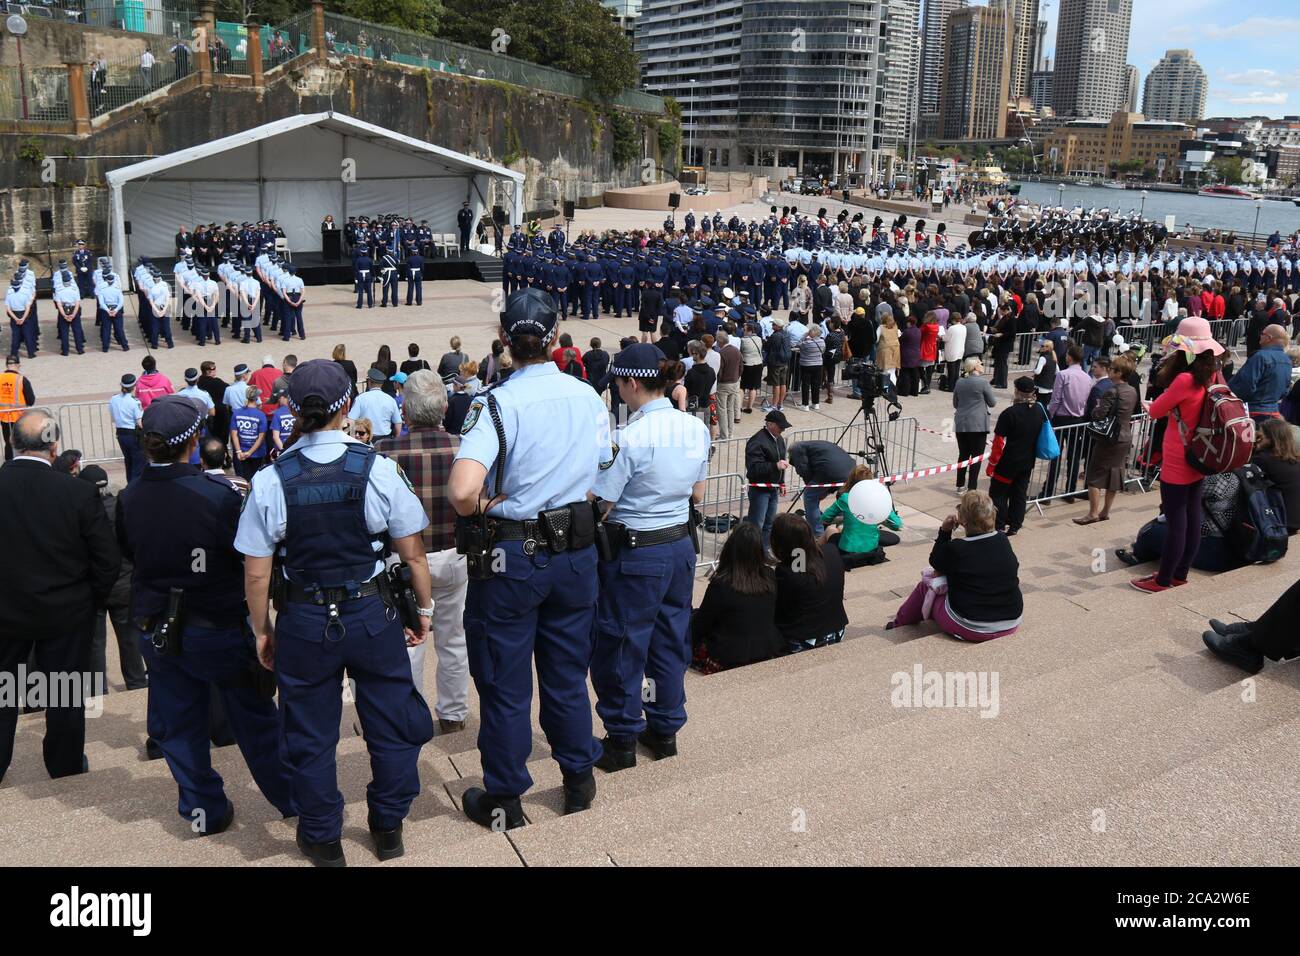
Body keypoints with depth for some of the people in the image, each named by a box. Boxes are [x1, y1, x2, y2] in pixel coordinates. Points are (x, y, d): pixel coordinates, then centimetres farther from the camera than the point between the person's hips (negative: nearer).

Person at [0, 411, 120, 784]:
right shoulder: (79, 493, -19)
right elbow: (108, 560, -14)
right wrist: (93, 600, 3)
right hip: (66, 614, -1)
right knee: (65, 696, 15)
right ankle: (66, 766, 29)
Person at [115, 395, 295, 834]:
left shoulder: (129, 500, -9)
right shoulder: (219, 494, -23)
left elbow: (129, 555, 6)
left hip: (155, 629, 3)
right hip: (217, 629, -3)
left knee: (178, 723, 16)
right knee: (254, 716, 13)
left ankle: (204, 811, 27)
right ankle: (290, 798, 25)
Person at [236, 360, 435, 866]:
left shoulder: (270, 481, -10)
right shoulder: (378, 468, -12)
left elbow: (256, 573, -6)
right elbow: (413, 551, -7)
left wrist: (262, 631, 8)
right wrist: (424, 608, 7)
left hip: (304, 623, 1)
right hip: (372, 615, 0)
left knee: (310, 735, 16)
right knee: (392, 723, 17)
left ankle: (321, 839, 32)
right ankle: (388, 829, 32)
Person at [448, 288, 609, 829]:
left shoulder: (497, 404, -19)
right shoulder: (588, 396, -2)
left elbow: (461, 491, -31)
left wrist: (482, 512, -11)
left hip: (511, 559, -4)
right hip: (576, 551, 5)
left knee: (506, 683, 10)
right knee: (568, 673, 19)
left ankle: (503, 800, 24)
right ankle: (579, 780, 33)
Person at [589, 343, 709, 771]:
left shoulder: (629, 438, -22)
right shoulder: (696, 429, 0)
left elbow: (600, 504, -18)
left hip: (634, 554, -7)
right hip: (681, 546, 7)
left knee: (621, 646, 9)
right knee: (671, 640, 18)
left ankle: (622, 740, 22)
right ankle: (665, 728, 33)